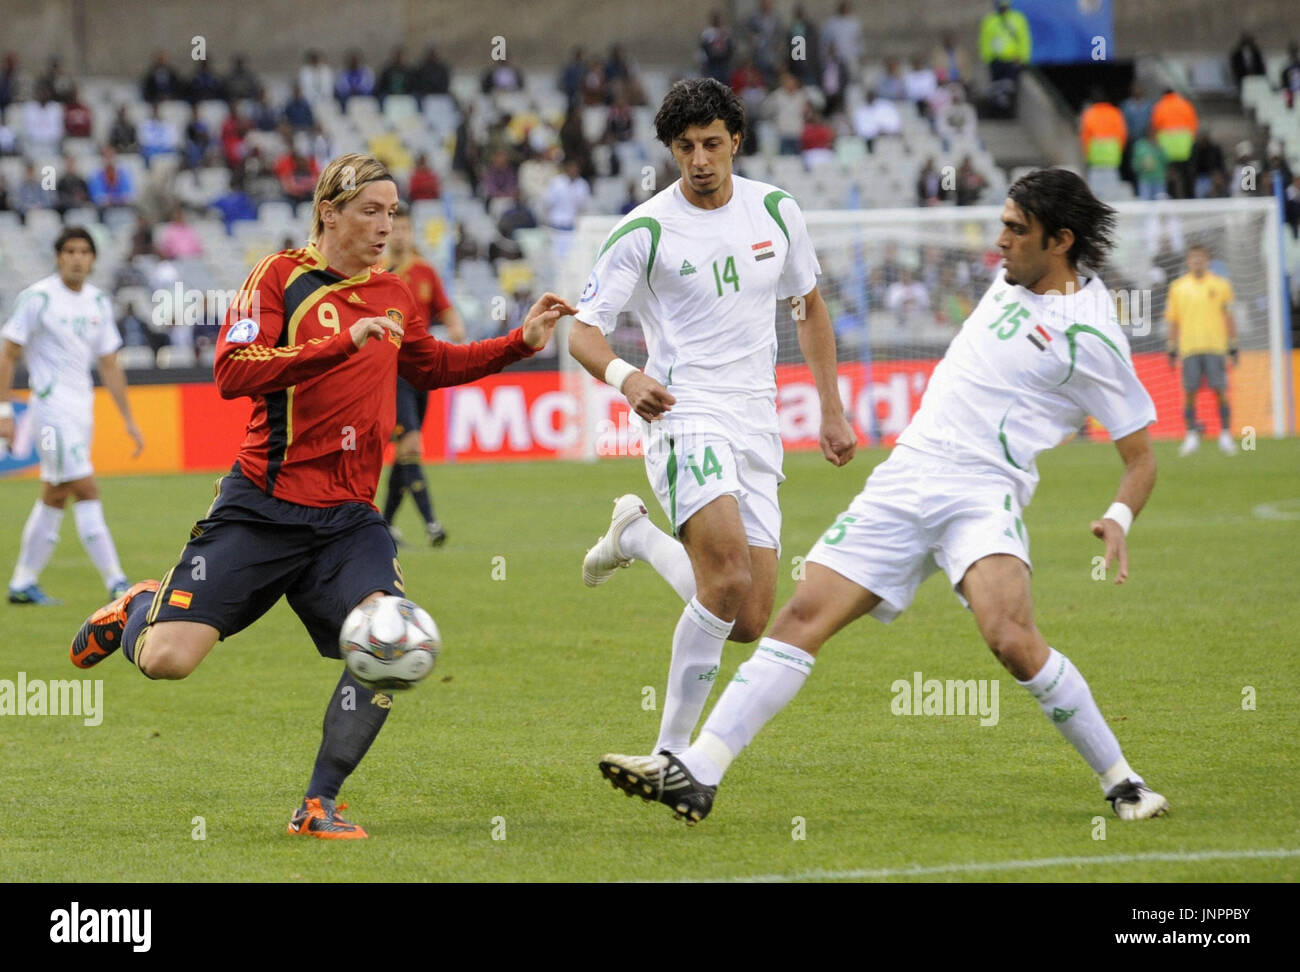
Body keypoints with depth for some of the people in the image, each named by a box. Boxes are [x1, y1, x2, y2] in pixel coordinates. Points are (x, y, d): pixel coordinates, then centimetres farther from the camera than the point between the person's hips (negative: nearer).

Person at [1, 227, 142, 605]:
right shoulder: (38, 298, -9)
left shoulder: (99, 303, 9)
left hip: (83, 409, 7)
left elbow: (109, 365, 15)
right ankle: (115, 582, -14)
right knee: (86, 490, -12)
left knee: (55, 496, 11)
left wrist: (129, 420, 12)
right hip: (52, 406, -7)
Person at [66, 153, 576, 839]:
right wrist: (343, 342, -26)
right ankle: (135, 611, 27)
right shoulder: (281, 276, -5)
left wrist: (521, 343, 21)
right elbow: (232, 371, -19)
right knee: (167, 660, -12)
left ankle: (319, 805, -6)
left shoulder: (393, 298, 13)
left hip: (348, 518, 4)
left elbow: (431, 367, 33)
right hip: (261, 509, -4)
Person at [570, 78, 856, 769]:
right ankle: (671, 752, -16)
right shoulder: (644, 232, -5)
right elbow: (583, 331, -6)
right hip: (685, 416, -5)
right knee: (730, 578, -28)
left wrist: (832, 413, 21)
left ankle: (639, 535, 25)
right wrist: (624, 376, -29)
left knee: (749, 621, -1)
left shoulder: (776, 212, 8)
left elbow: (809, 306, 23)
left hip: (757, 427, 5)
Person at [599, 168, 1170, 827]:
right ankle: (696, 774, -9)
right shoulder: (1018, 275, 13)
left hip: (982, 493, -7)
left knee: (1011, 638, -29)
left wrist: (1119, 518, -22)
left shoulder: (1089, 335, -7)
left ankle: (1121, 783, -12)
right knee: (803, 616, -5)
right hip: (905, 477, 7)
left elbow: (1141, 456, -4)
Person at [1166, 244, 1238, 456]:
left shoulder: (1220, 285, 7)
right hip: (1189, 348, 1)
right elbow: (1173, 321, 14)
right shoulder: (1178, 287, 10)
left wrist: (1233, 346, 5)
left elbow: (1228, 317, 9)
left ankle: (1225, 435, 2)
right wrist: (1172, 349, 10)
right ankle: (1191, 436, 5)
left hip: (1215, 347, -1)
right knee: (1189, 393, -3)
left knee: (1220, 391, -5)